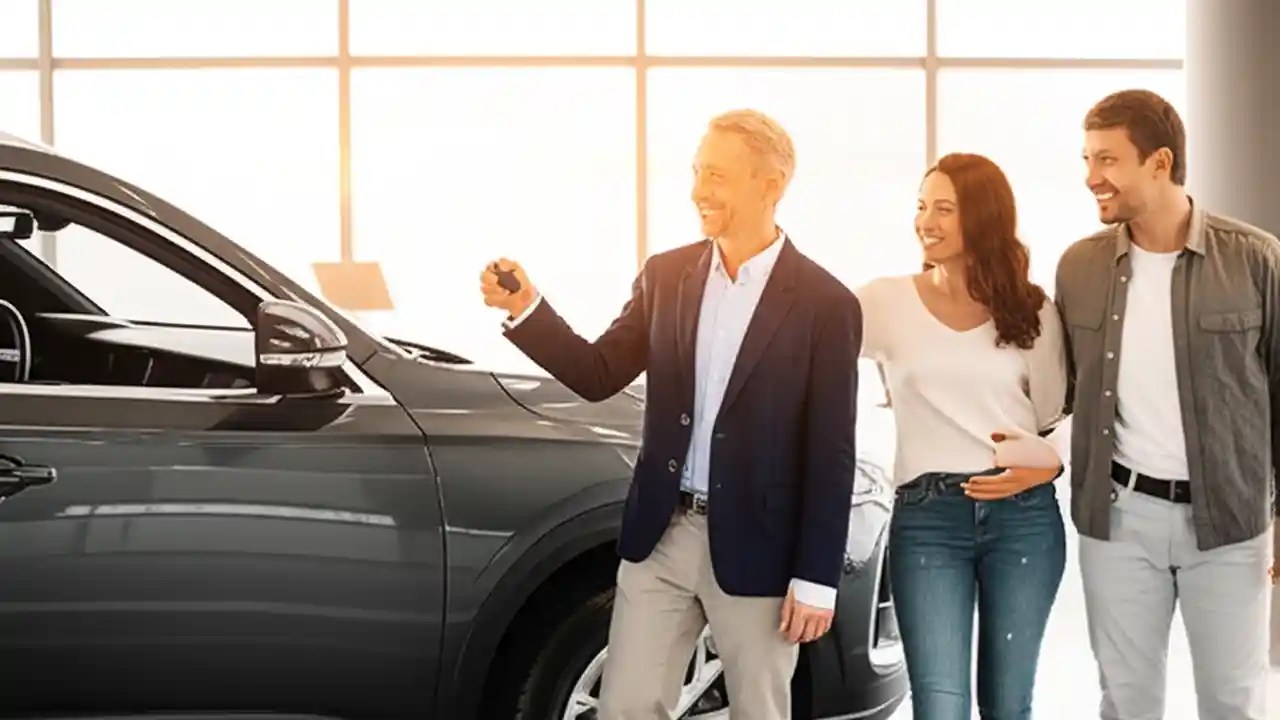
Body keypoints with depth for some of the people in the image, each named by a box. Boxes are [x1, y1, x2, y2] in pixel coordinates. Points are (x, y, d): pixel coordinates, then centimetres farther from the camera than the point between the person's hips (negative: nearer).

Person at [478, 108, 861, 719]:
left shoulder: (824, 303, -8)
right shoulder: (666, 275, 5)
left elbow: (831, 457, -9)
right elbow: (598, 376, 7)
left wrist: (817, 578, -11)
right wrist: (526, 308, -8)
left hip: (754, 549, -4)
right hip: (660, 537, 4)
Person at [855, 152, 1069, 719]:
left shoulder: (1032, 309, 6)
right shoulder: (887, 301, 2)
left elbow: (1055, 416, 8)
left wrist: (1051, 464, -10)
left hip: (1024, 514, 2)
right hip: (926, 516, -1)